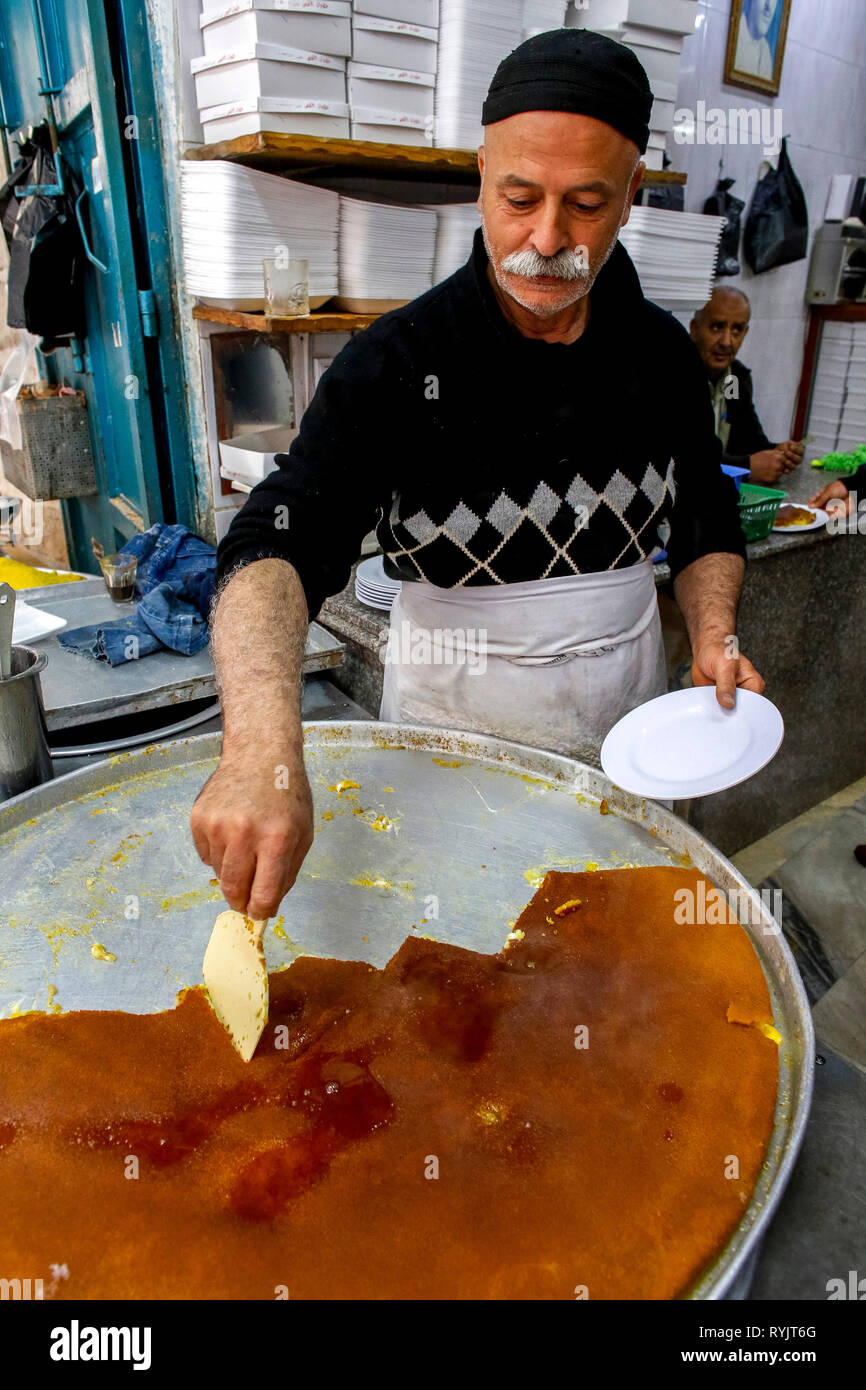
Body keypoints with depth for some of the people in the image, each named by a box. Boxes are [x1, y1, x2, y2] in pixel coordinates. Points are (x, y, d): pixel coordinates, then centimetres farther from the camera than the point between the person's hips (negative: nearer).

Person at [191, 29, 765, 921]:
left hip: (626, 717, 4)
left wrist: (713, 636, -10)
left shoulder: (661, 352, -3)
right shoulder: (398, 362, -18)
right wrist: (263, 743, -49)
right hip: (452, 729, -3)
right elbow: (275, 545, -31)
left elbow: (708, 522, 10)